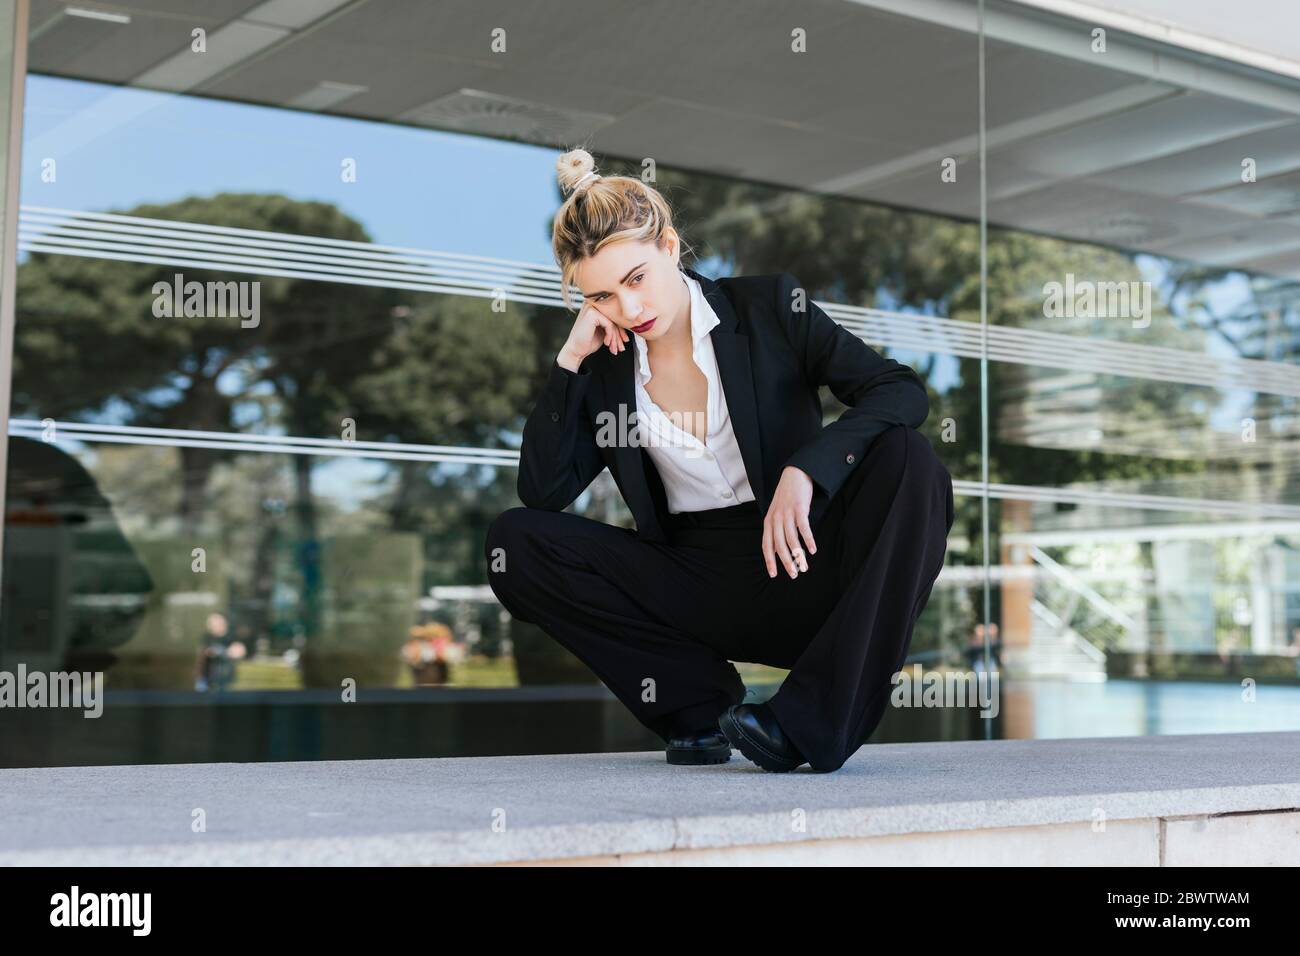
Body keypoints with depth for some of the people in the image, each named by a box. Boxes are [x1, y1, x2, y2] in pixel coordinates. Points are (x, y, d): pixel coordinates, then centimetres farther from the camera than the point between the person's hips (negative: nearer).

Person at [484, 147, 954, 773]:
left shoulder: (769, 306, -3)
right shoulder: (605, 365, 5)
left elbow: (903, 392, -13)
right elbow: (543, 492, -2)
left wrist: (804, 472, -28)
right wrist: (569, 361, -9)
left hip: (799, 565, -2)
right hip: (696, 585, 3)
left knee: (909, 465, -31)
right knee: (514, 542, -14)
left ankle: (810, 723, -31)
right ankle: (700, 701, -8)